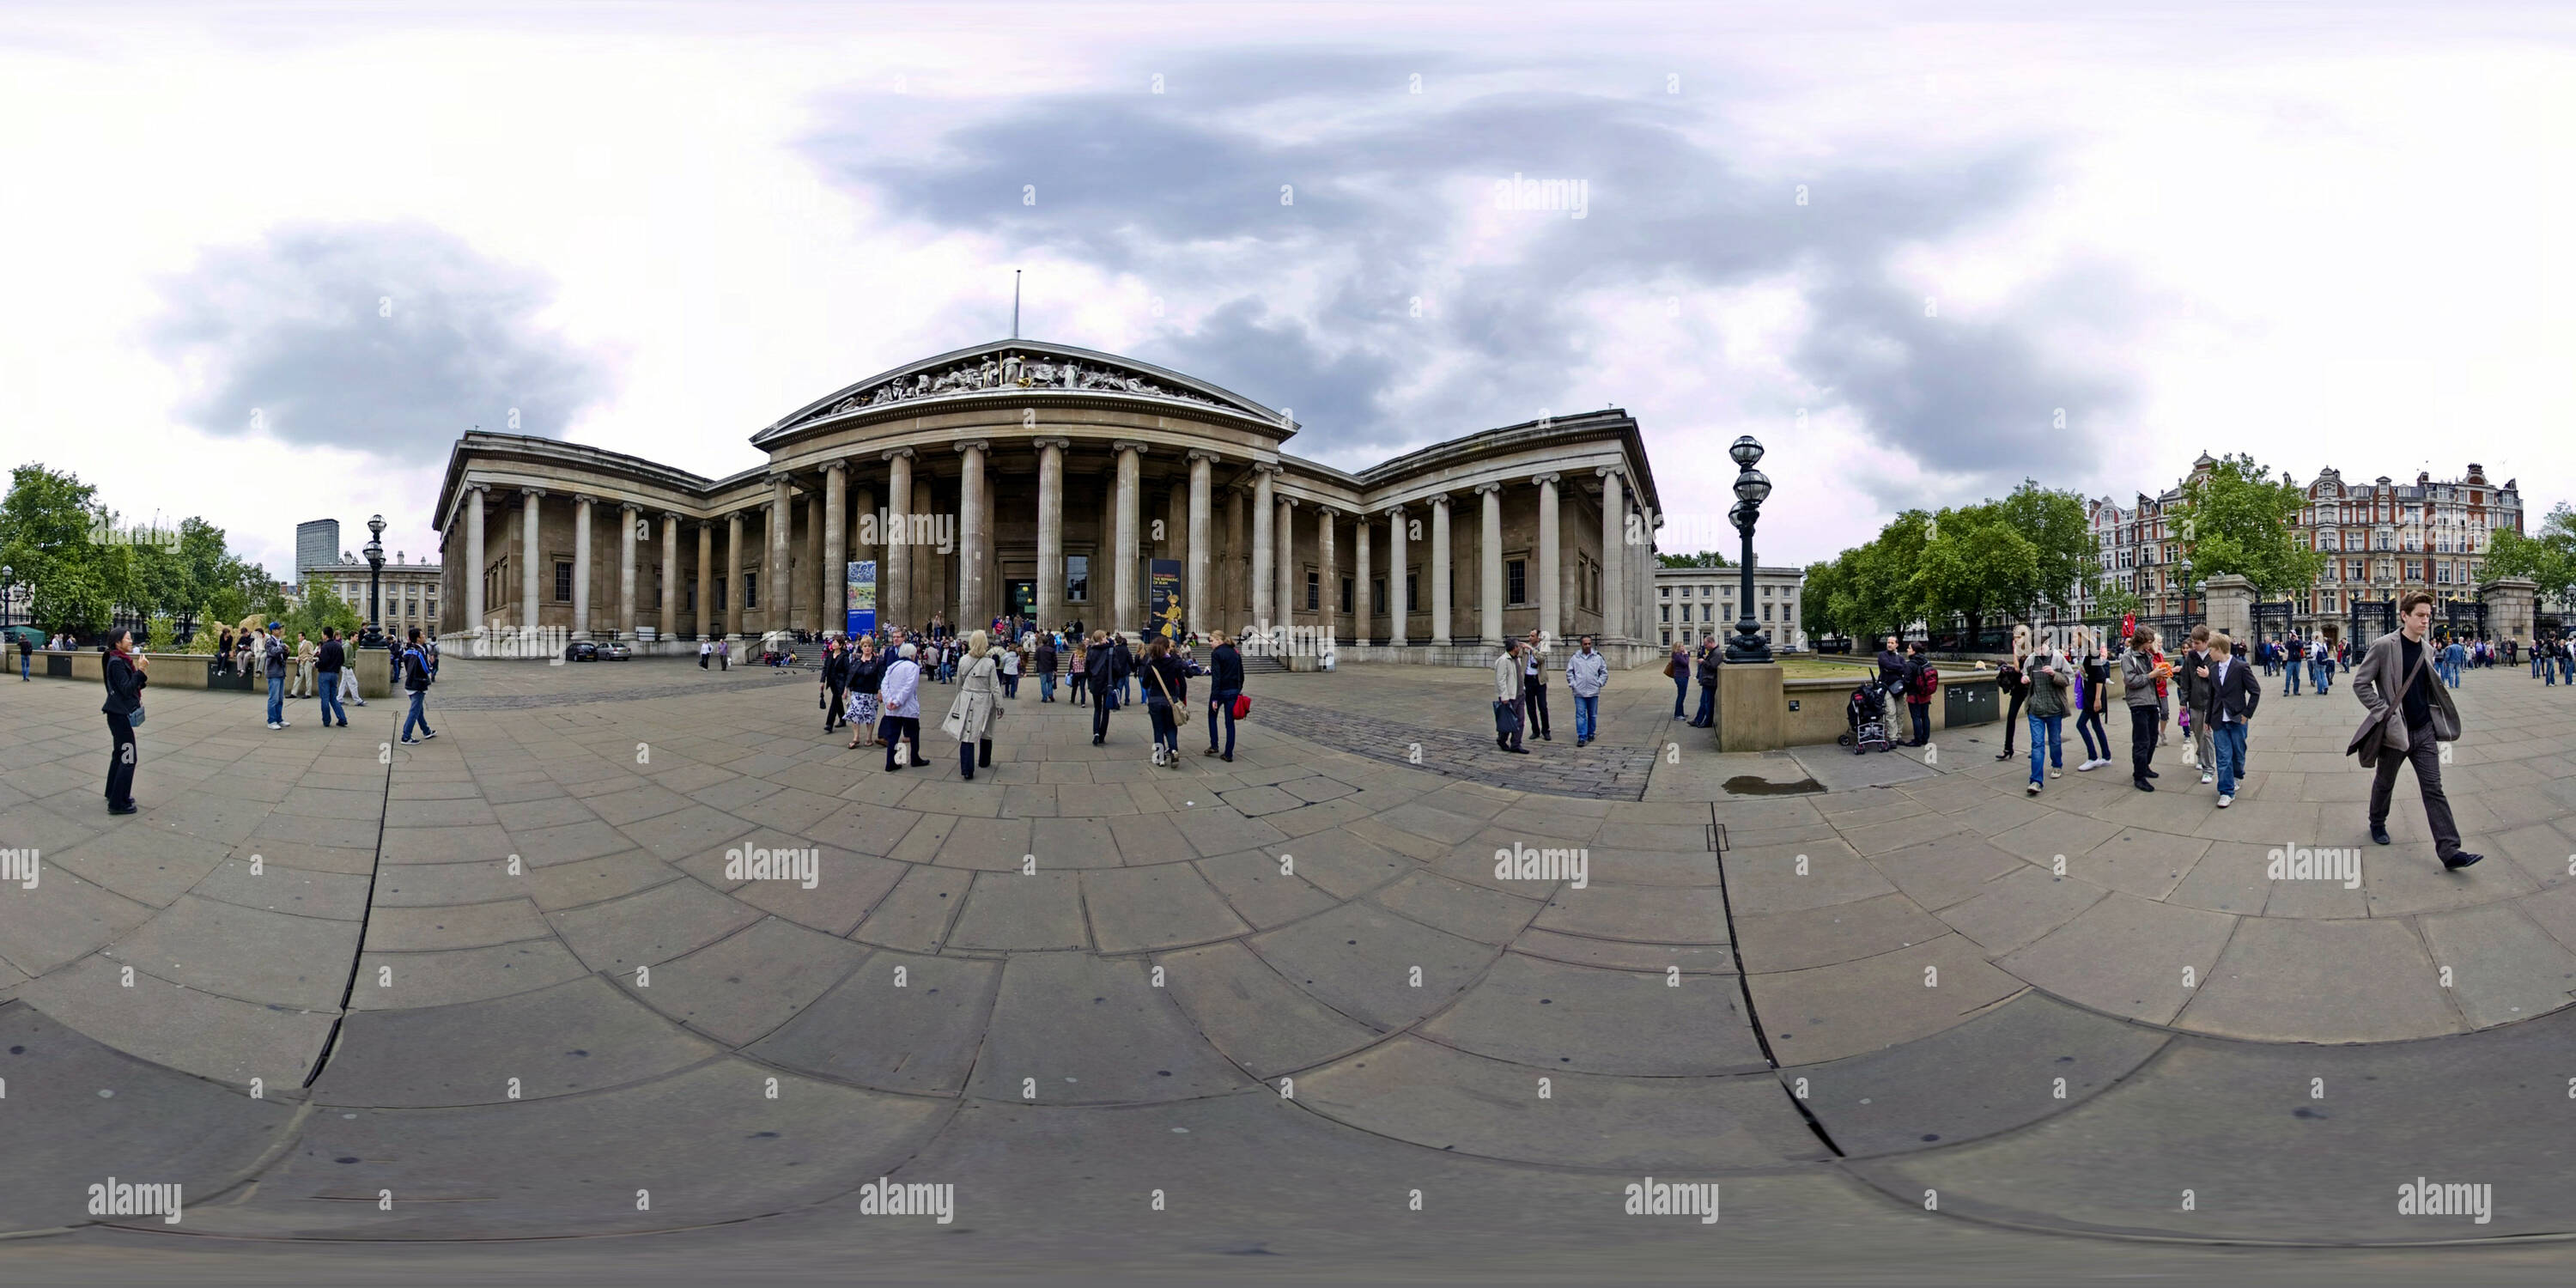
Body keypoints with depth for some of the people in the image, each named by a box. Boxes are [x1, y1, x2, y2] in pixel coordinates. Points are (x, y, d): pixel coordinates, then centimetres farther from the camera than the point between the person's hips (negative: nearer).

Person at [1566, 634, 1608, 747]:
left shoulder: (1598, 657, 3)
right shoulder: (1574, 658, 2)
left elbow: (1604, 672, 9)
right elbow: (1569, 672, 7)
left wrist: (1599, 683, -1)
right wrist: (1573, 684, -2)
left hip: (1593, 692, 1)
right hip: (1579, 692, -1)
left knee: (1593, 715, 12)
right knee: (1580, 714, -6)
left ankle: (1591, 733, 28)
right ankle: (1582, 737, -6)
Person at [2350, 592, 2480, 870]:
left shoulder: (2427, 650, 6)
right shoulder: (2384, 646, -12)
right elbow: (2360, 683, -10)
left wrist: (2442, 687, 2)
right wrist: (2383, 711, -15)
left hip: (2424, 730, 4)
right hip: (2393, 730, -4)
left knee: (2434, 789, -1)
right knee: (2384, 783, 16)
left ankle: (2449, 851, -5)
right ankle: (2377, 823, 43)